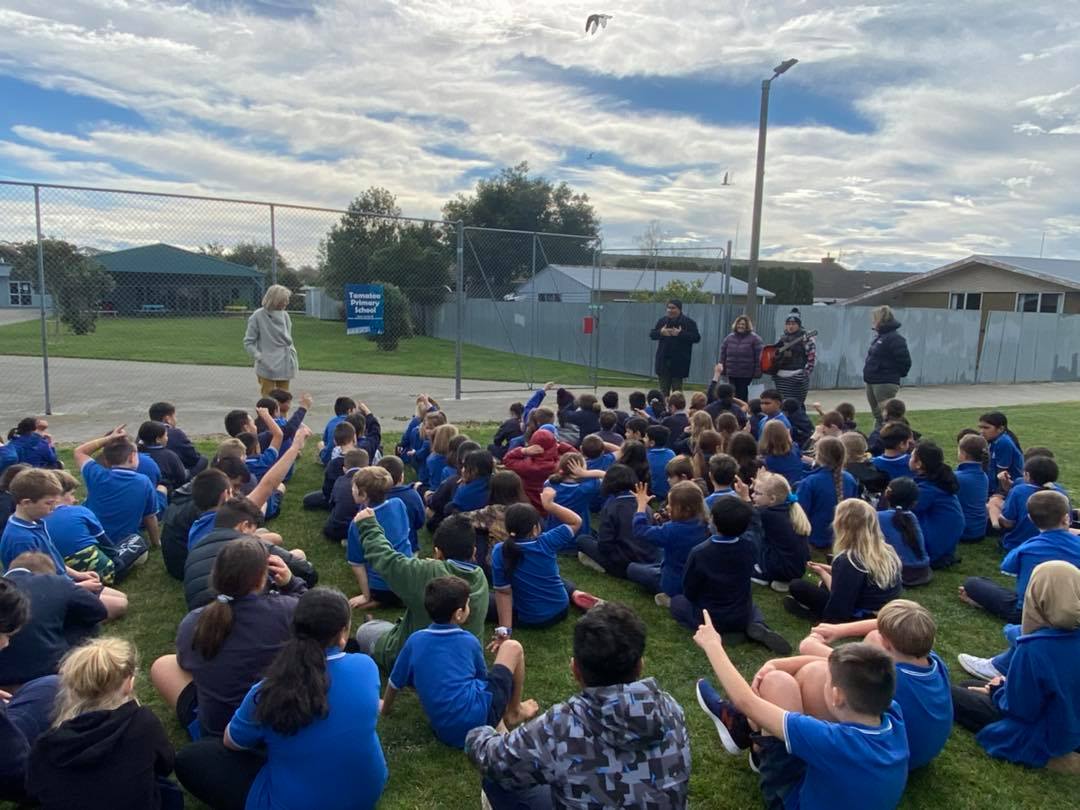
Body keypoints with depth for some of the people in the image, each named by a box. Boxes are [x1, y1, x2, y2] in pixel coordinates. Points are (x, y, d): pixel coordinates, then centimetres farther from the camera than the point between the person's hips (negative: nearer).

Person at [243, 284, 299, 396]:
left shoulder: (285, 315, 5)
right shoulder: (258, 316, -7)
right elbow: (248, 342, -4)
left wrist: (292, 353, 4)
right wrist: (260, 357, -16)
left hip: (285, 367, 5)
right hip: (267, 368, -4)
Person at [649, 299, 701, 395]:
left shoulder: (689, 322, -3)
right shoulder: (662, 321, 10)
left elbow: (697, 337, -10)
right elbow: (652, 334, 11)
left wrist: (680, 334, -21)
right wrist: (660, 332, -11)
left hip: (678, 362, -4)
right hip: (663, 361, 4)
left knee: (677, 390, 1)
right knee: (663, 390, 10)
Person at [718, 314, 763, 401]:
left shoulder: (754, 339, -4)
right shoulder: (729, 338, 8)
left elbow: (760, 357, -8)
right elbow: (723, 354, 13)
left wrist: (757, 372, -13)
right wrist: (721, 366, 6)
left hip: (746, 374, -4)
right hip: (732, 373, 4)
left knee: (743, 395, -2)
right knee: (734, 395, 9)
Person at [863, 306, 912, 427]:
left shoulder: (895, 338, -15)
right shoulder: (879, 336, 13)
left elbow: (905, 361, -18)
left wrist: (897, 375, -4)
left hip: (885, 384, -9)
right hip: (872, 382, 9)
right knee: (877, 416, 18)